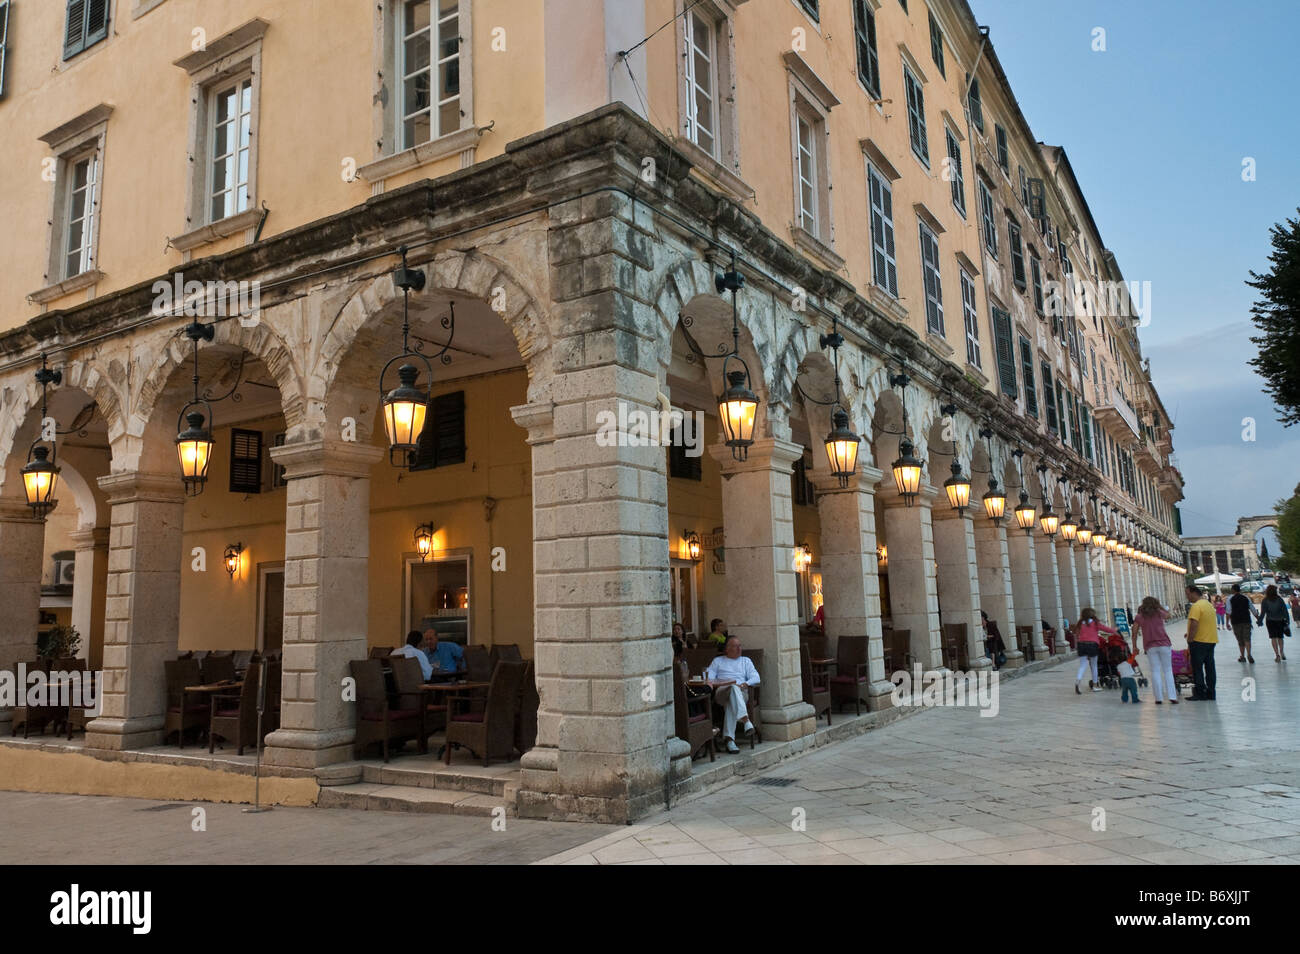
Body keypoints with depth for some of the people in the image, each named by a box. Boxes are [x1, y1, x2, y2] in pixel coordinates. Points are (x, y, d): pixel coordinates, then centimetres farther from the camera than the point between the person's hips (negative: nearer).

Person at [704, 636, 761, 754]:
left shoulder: (746, 660, 30)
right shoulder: (718, 661, 29)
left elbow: (756, 678, 14)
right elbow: (708, 677, 15)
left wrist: (745, 684, -7)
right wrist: (708, 680, -12)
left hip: (741, 692, 1)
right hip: (722, 690, -1)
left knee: (730, 703, -39)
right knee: (733, 688, -41)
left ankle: (729, 738, -48)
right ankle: (745, 719, -59)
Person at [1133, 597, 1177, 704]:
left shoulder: (1139, 617, 4)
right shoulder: (1159, 613, 3)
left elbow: (1134, 633, 2)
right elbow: (1168, 615, 26)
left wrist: (1135, 647, 8)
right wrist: (1159, 606, 27)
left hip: (1150, 646, 0)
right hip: (1163, 644, 0)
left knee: (1155, 671, 3)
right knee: (1168, 670, 3)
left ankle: (1158, 698, 0)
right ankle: (1172, 696, -4)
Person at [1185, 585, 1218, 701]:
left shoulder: (1196, 606, -17)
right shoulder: (1209, 604, 13)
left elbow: (1194, 625, -23)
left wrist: (1189, 641, -16)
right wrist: (1190, 634, 21)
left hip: (1199, 641, -9)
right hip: (1212, 640, 9)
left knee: (1197, 668, -2)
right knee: (1210, 667, 11)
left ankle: (1200, 694, -1)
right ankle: (1210, 694, 15)